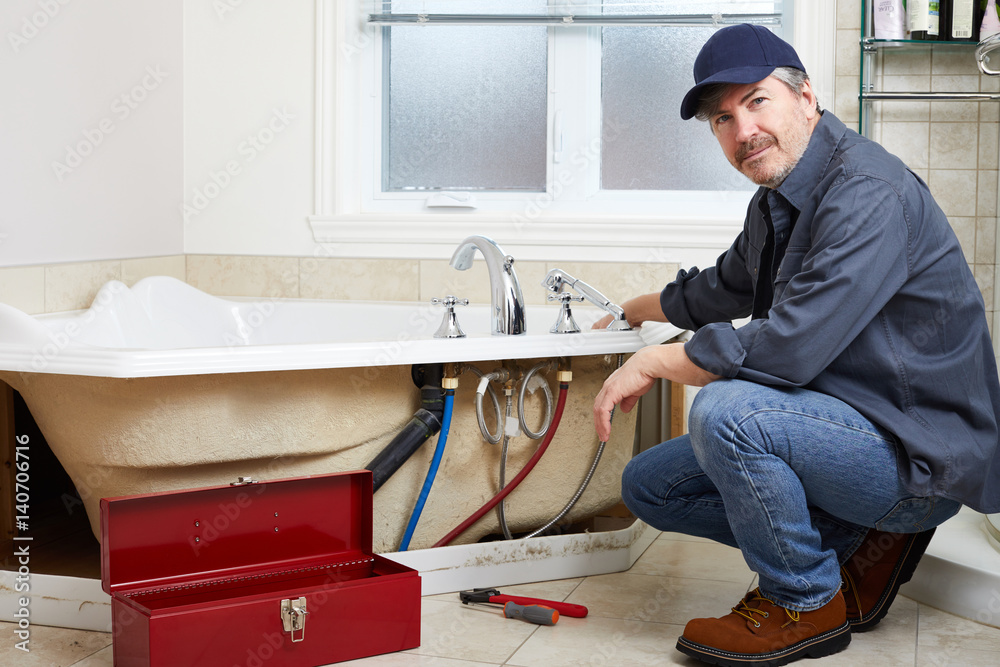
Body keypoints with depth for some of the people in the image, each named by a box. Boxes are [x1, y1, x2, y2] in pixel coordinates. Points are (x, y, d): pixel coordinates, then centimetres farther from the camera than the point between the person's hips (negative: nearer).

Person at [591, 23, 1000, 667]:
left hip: (921, 455, -9)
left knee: (725, 410, -31)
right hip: (848, 431, 10)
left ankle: (808, 602, -7)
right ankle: (858, 543, 9)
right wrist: (632, 309, 43)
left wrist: (654, 361, -17)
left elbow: (793, 347, -31)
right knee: (649, 484, 9)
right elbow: (722, 288, 30)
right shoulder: (775, 201, 8)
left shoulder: (868, 191, -22)